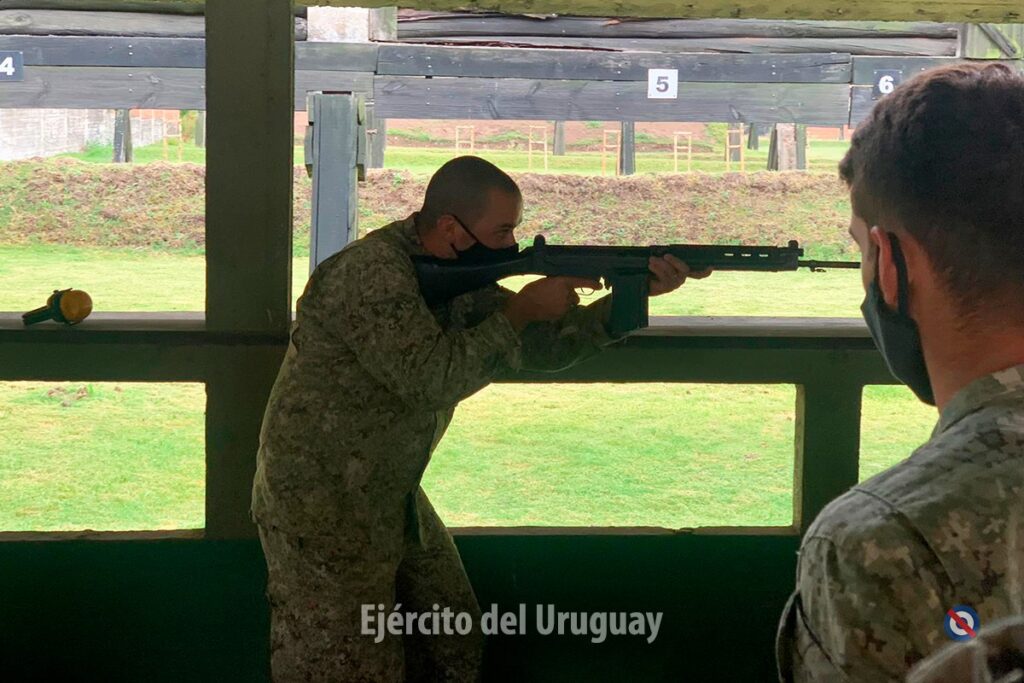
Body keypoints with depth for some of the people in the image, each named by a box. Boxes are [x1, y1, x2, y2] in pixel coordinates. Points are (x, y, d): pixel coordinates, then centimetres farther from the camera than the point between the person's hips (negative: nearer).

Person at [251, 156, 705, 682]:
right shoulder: (372, 273, -22)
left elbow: (545, 346, 5)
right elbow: (430, 379, -32)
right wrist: (521, 310, -23)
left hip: (393, 498, 9)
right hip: (319, 504, -9)